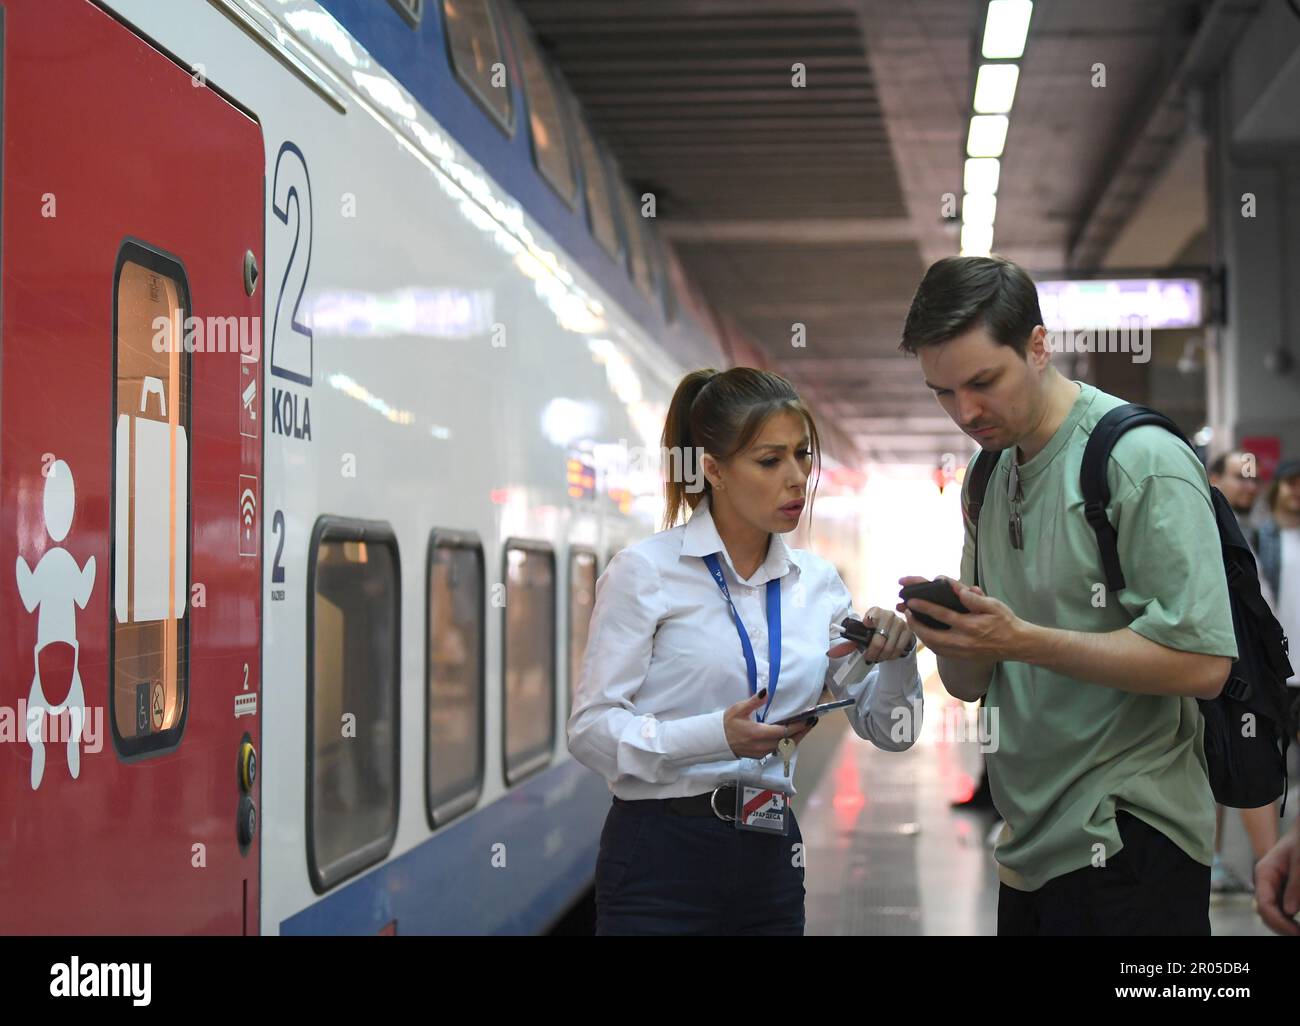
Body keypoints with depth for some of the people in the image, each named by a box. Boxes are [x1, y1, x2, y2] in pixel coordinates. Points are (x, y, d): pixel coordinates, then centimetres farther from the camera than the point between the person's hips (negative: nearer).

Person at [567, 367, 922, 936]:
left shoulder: (817, 583, 6)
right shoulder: (645, 571, -8)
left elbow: (889, 730, 9)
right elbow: (591, 728, -12)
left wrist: (895, 657, -11)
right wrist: (718, 736, -26)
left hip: (770, 864, 5)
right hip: (661, 860, -5)